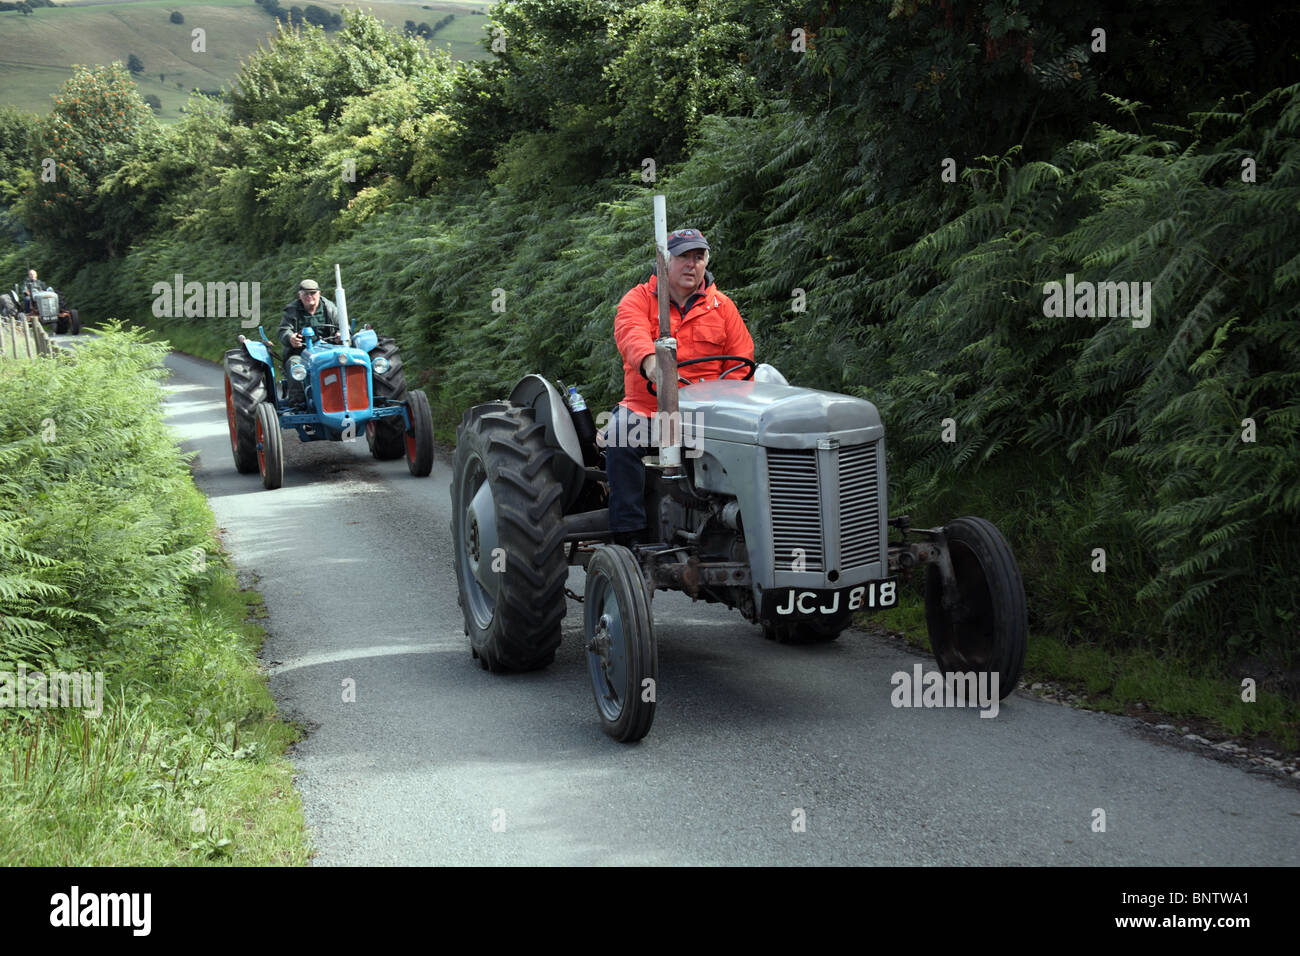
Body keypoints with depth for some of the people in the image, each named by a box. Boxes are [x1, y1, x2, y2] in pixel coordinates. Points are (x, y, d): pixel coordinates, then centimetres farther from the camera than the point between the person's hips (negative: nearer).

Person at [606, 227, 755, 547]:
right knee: (620, 438, -32)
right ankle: (629, 535, -28)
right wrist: (649, 361, -41)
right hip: (645, 408, -1)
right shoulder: (639, 299, 7)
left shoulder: (722, 307, 14)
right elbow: (630, 332, -17)